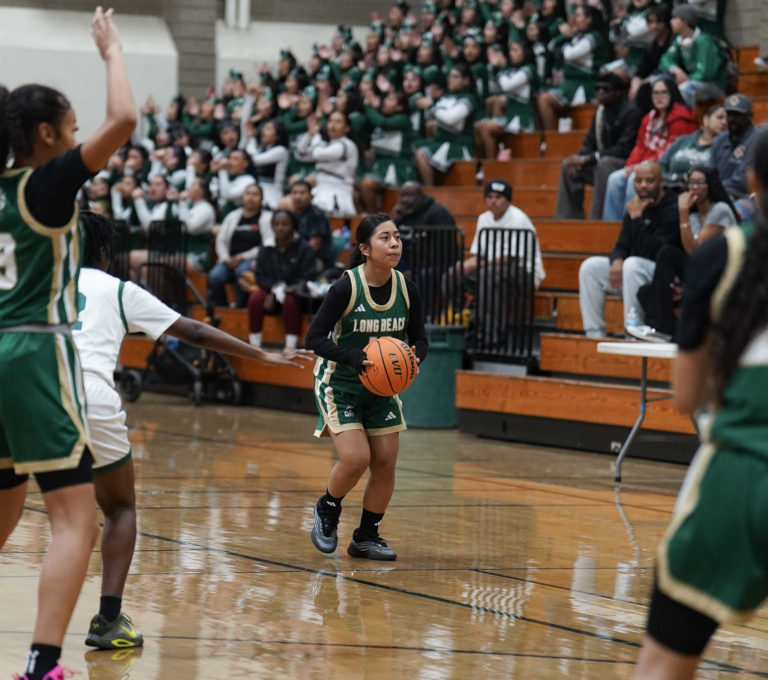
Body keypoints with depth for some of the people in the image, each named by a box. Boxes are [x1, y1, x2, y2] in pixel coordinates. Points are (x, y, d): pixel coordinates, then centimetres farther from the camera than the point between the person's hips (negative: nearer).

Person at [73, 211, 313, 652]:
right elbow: (195, 333, 20)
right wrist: (264, 356, 25)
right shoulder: (118, 290, 19)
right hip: (92, 400, -1)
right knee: (121, 509, 20)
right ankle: (109, 621, 7)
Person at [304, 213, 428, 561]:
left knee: (385, 464, 0)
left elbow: (419, 339, 4)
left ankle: (367, 537, 18)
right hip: (339, 383, -5)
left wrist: (414, 358, -19)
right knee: (356, 458, -17)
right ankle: (327, 510, 13)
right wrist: (355, 358, -33)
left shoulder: (406, 290, -7)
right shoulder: (346, 287, -21)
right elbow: (314, 338, -20)